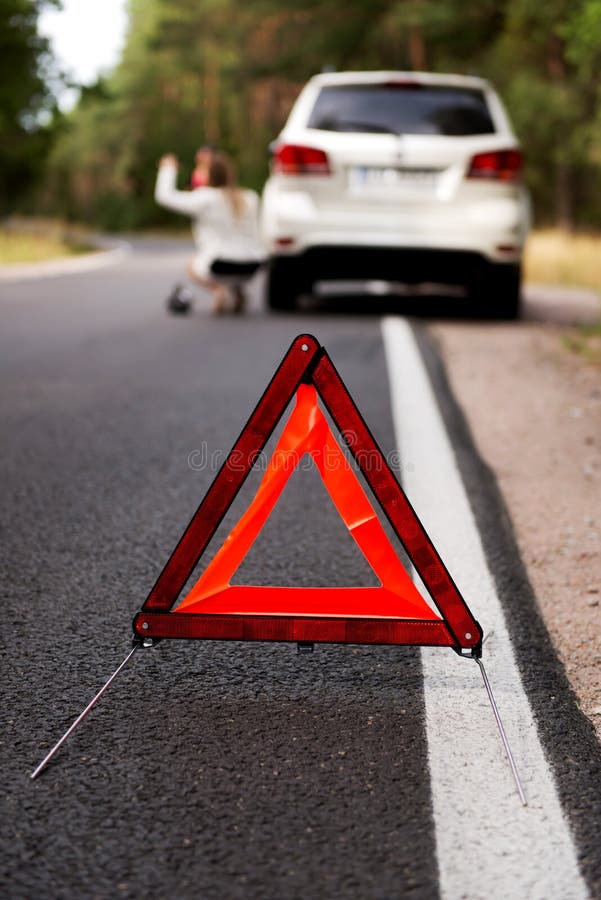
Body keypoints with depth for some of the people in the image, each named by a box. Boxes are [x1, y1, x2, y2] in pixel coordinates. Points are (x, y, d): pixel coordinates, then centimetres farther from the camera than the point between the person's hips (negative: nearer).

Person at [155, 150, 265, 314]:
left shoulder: (204, 199, -8)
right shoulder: (250, 198, 6)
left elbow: (164, 195, -2)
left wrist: (168, 169, 15)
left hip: (222, 268, -5)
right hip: (252, 267, 6)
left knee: (193, 266, 26)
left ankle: (218, 289, -3)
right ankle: (237, 291, 17)